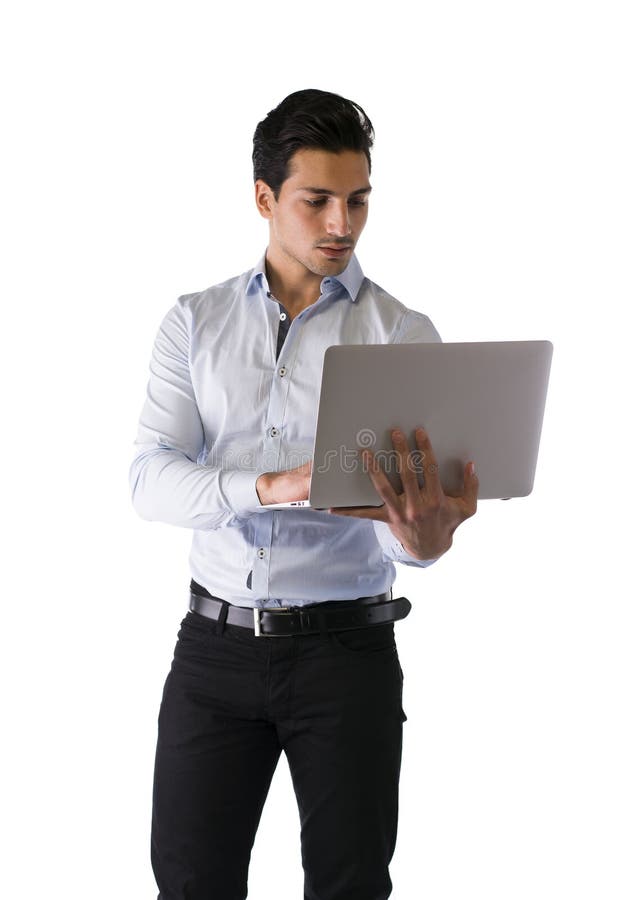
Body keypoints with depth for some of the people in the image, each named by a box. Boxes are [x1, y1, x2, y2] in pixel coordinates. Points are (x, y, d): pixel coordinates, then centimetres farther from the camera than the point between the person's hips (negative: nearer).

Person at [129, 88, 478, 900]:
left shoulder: (403, 335, -2)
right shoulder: (196, 322, 3)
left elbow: (404, 506, -10)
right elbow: (150, 479, -9)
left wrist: (422, 537, -35)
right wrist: (276, 487, -27)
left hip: (346, 646, -1)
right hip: (216, 642, 1)